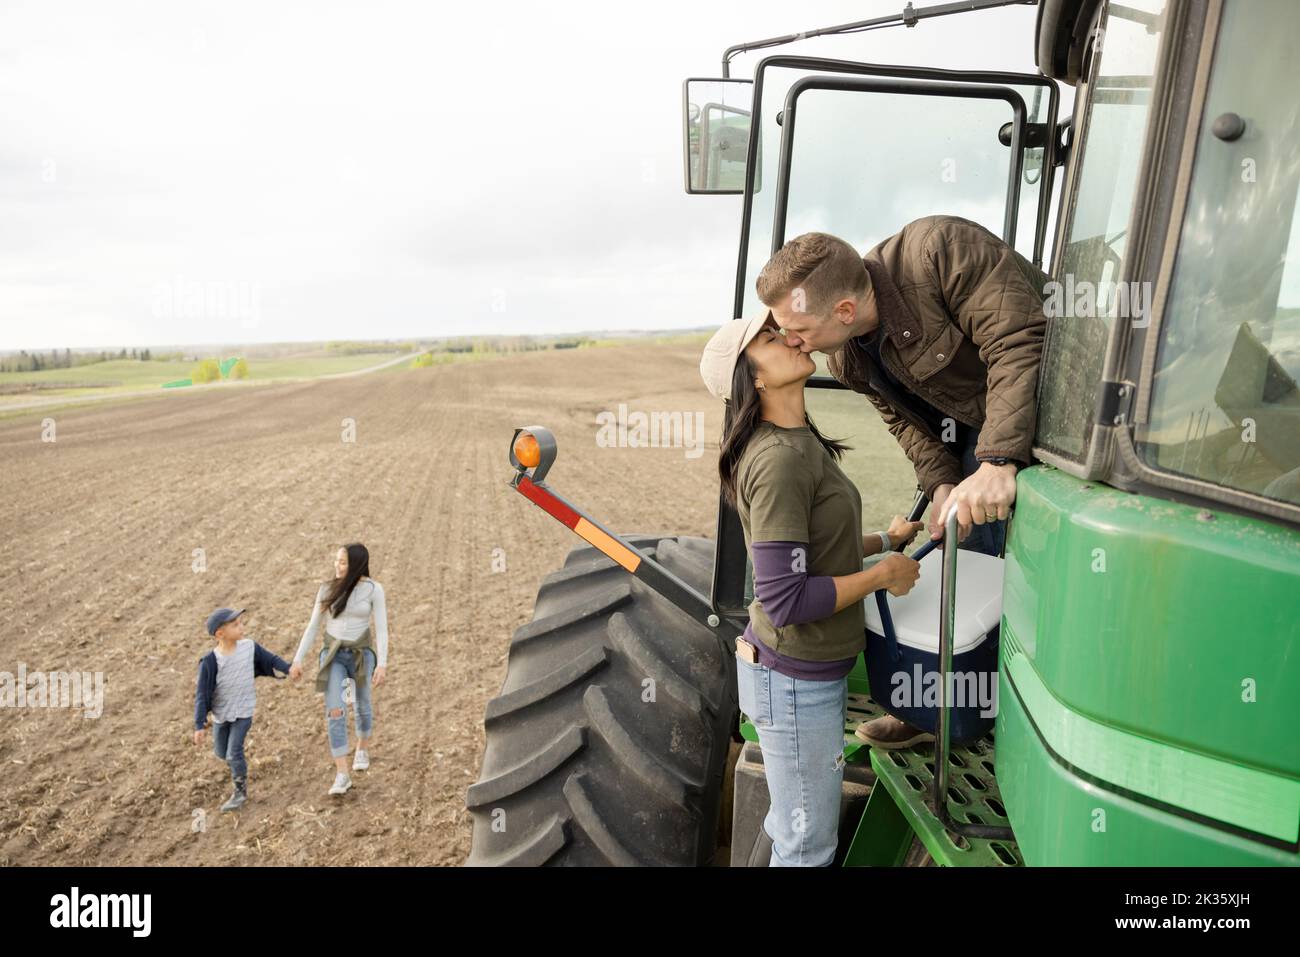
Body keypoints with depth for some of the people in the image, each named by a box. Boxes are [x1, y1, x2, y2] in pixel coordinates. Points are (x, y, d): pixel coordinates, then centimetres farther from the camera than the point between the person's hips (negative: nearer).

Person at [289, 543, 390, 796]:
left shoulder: (373, 589, -10)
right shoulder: (327, 589, -2)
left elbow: (382, 629, -11)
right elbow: (313, 627, 3)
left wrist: (382, 663, -19)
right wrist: (297, 660, 0)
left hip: (362, 654, -1)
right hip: (333, 655, 1)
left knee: (361, 706, 18)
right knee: (335, 713, -11)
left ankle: (363, 747, 47)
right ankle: (342, 774, -6)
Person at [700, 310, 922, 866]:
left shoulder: (799, 444, 7)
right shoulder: (779, 459, -25)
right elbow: (785, 600, -27)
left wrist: (886, 540, 12)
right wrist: (883, 575, -17)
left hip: (817, 670, 9)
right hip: (796, 681, -9)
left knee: (793, 825, 26)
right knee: (809, 848, 11)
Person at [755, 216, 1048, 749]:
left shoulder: (941, 250, -34)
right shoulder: (846, 359, -10)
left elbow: (1020, 344, -36)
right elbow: (907, 420, 1)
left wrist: (999, 461, -43)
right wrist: (942, 484, -17)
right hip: (979, 423, 6)